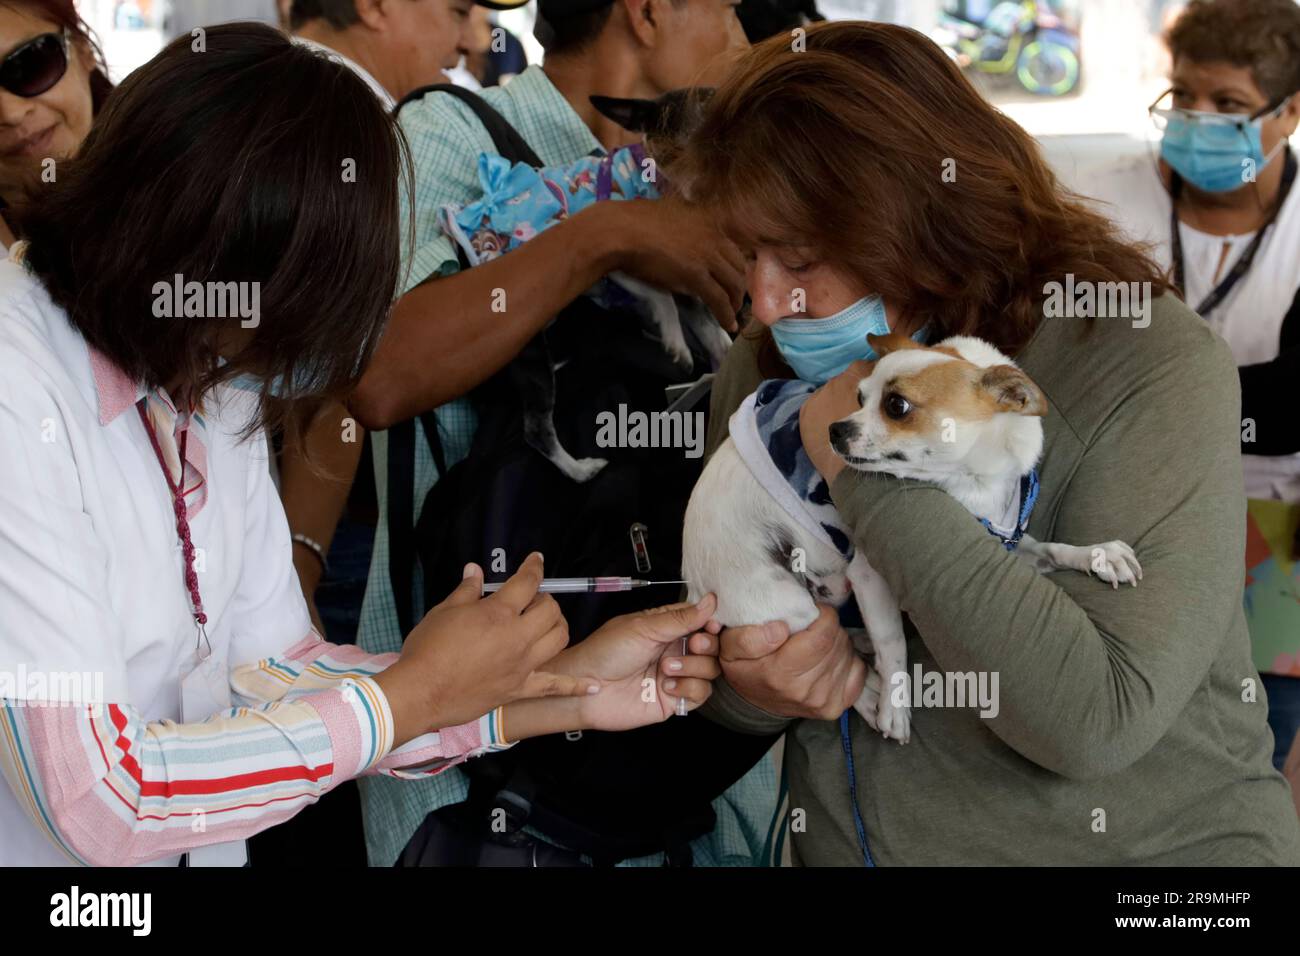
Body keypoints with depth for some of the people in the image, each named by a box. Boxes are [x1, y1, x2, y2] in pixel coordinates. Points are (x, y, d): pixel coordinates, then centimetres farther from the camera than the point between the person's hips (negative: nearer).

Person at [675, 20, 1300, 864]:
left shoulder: (1149, 364, -20)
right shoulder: (767, 374, -6)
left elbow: (1101, 721, -29)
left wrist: (873, 477, -29)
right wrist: (753, 690, -17)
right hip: (850, 841, 4)